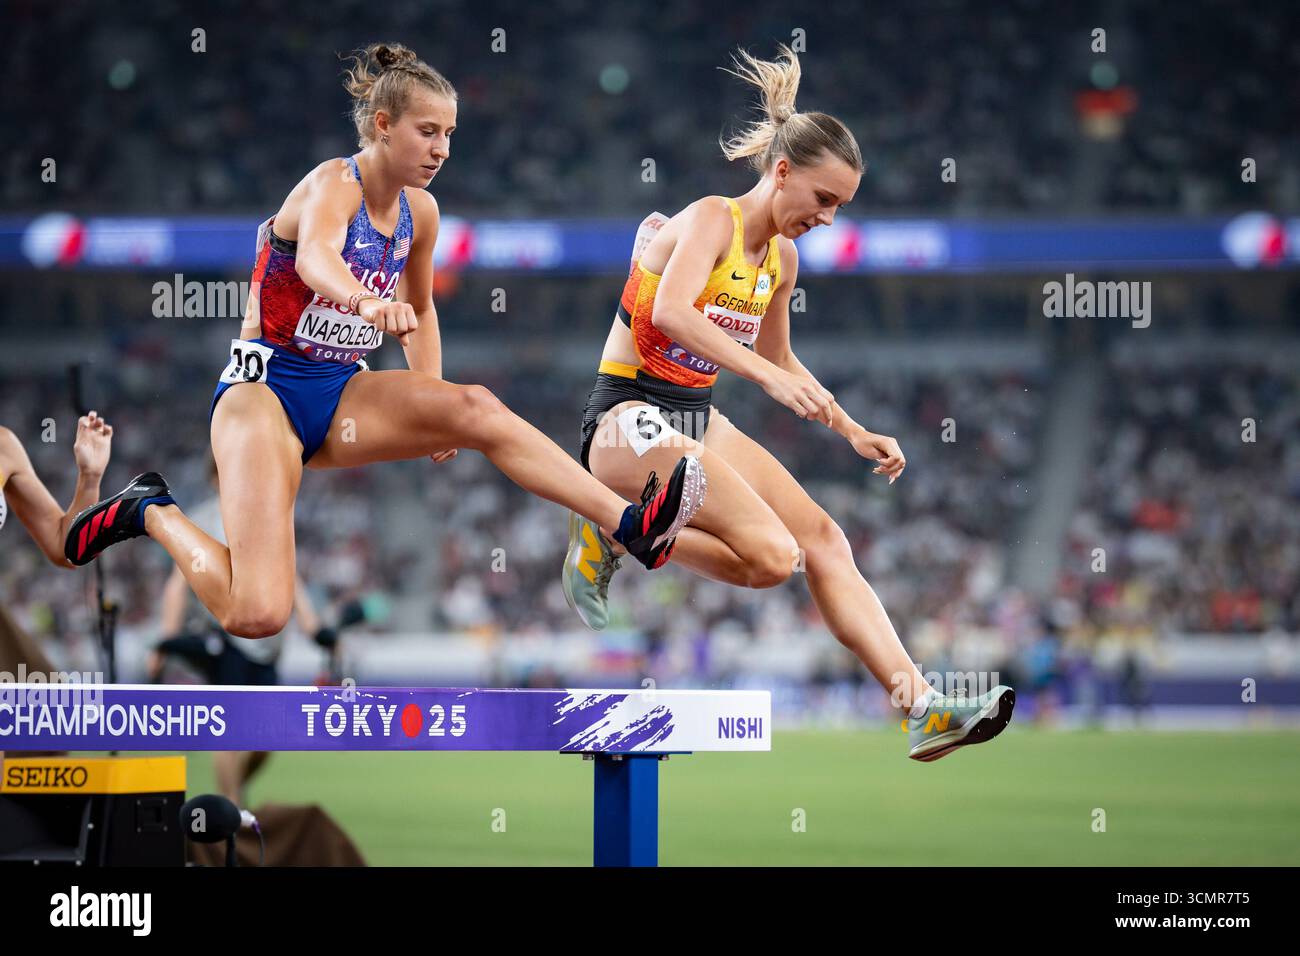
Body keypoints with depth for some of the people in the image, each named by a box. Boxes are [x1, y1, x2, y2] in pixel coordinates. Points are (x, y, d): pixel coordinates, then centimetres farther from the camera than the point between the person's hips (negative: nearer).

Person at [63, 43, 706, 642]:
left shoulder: (419, 212, 6)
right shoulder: (334, 183, -16)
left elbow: (420, 309, 26)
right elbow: (314, 256, -41)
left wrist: (431, 412, 17)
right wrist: (369, 302, -62)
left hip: (340, 394, 7)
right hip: (266, 386, -7)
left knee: (475, 409, -21)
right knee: (256, 615, -22)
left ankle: (632, 526, -26)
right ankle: (152, 514, 5)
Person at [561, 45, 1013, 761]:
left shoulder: (782, 257, 12)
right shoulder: (710, 220, -14)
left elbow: (780, 362, 28)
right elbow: (670, 312, -33)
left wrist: (853, 432, 22)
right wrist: (769, 376, -40)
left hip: (698, 419, 8)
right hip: (629, 417, -8)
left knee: (823, 540, -6)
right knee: (773, 556, -24)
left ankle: (921, 707, -10)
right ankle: (614, 538, -7)